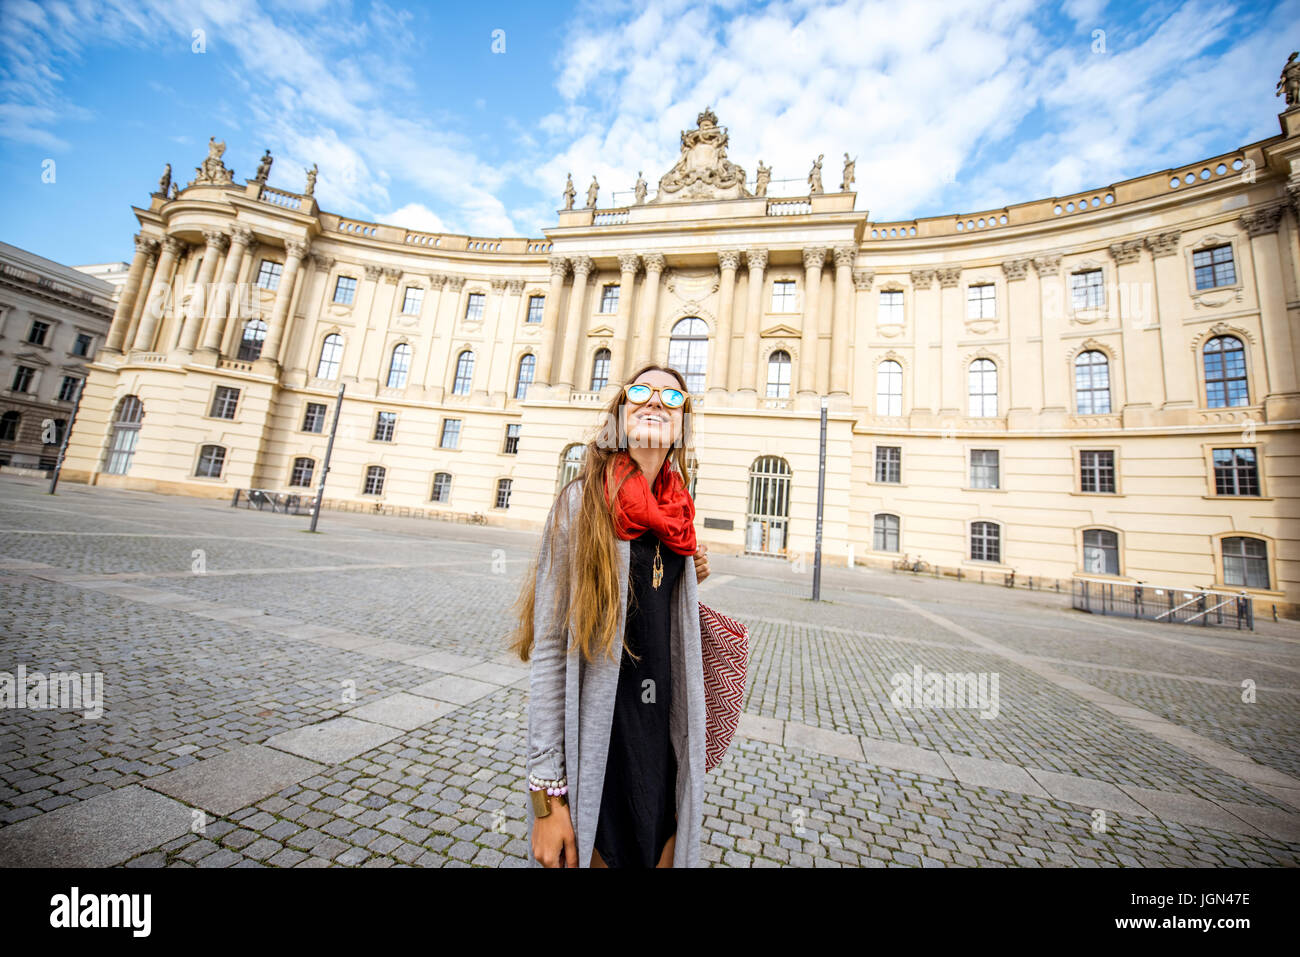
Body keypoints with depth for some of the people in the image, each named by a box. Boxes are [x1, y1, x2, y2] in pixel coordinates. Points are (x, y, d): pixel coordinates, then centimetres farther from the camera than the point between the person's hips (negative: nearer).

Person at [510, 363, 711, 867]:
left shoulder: (675, 511, 2)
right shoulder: (583, 500, -15)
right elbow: (549, 650, -15)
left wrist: (690, 582, -4)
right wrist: (548, 792, -14)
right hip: (595, 749, -5)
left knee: (662, 853, 23)